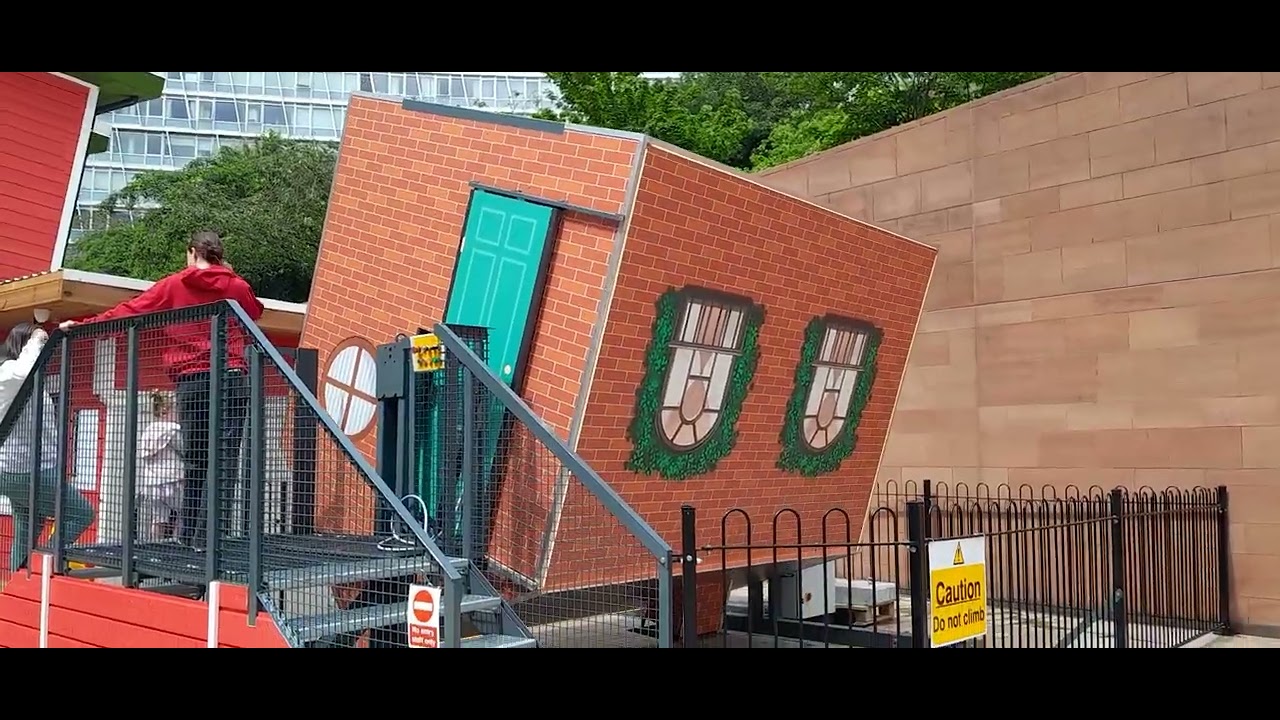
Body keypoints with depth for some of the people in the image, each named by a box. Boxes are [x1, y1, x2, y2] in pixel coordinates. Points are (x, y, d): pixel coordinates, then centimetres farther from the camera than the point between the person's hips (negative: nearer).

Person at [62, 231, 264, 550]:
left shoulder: (172, 285, 7)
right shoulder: (237, 286, 8)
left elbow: (130, 310, 5)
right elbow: (256, 312, 27)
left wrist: (84, 325, 11)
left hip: (191, 380, 1)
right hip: (231, 377, -1)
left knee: (195, 459, 11)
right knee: (224, 457, -6)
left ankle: (189, 534, 16)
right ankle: (209, 535, -14)